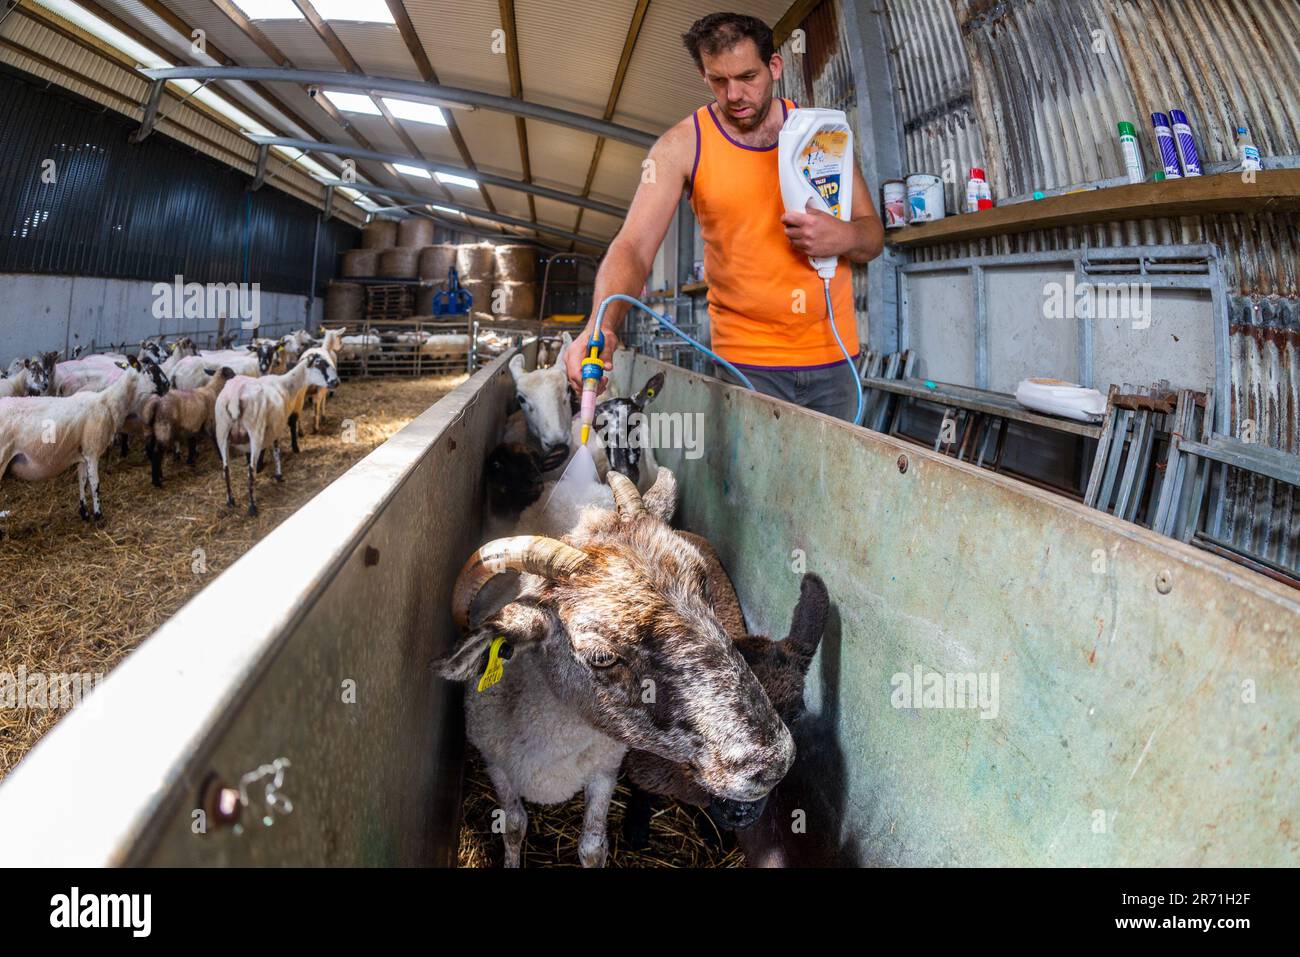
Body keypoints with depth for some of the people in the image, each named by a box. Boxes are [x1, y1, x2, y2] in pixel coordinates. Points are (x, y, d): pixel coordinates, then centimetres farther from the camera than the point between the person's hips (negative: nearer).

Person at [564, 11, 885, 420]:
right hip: (747, 362, -3)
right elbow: (633, 247, -16)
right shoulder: (682, 146, -5)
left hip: (832, 356, 3)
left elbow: (874, 233, 7)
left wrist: (844, 237, -18)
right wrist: (602, 326, -36)